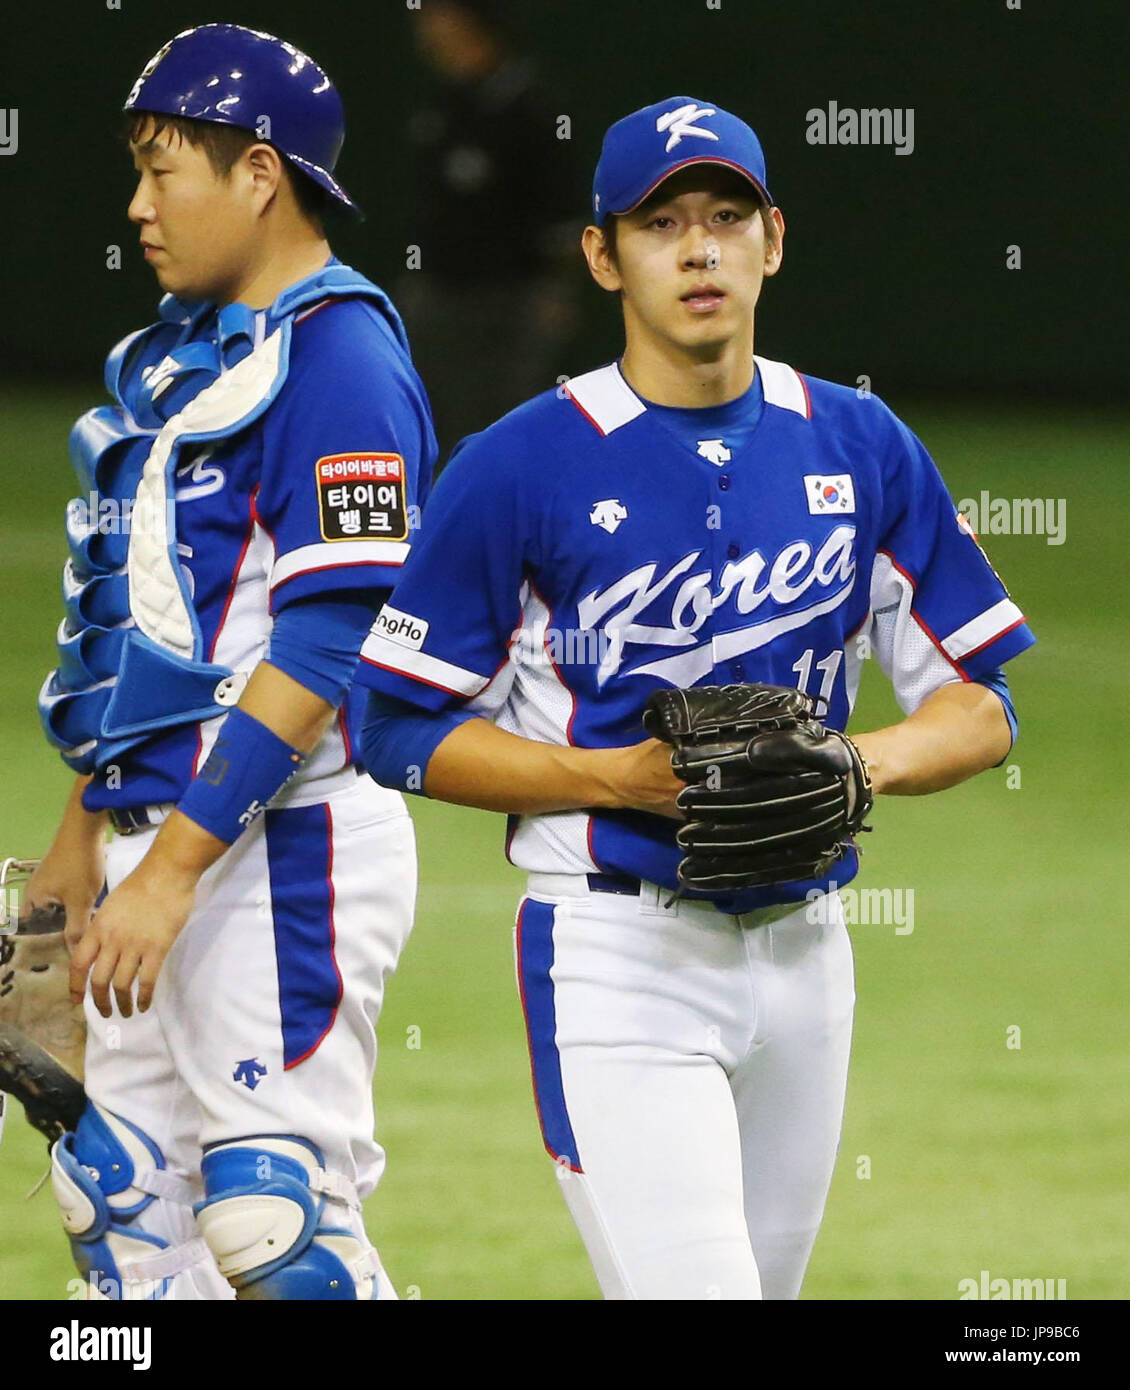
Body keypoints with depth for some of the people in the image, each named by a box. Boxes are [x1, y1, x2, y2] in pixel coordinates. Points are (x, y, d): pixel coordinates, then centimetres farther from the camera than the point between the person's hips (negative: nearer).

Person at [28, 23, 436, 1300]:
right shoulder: (182, 354, 16)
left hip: (279, 846, -10)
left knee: (272, 1217, -14)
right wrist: (85, 830, 23)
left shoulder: (334, 355, -13)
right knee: (118, 1200, 9)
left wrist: (175, 866, -23)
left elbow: (325, 645, -20)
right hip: (165, 837, 10)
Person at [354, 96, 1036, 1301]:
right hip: (618, 954, -5)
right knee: (689, 1289, -19)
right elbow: (402, 734, -4)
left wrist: (868, 760, -11)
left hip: (802, 951, 5)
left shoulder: (861, 449, 7)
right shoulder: (520, 468, -6)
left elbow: (981, 709, 10)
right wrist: (620, 776, -16)